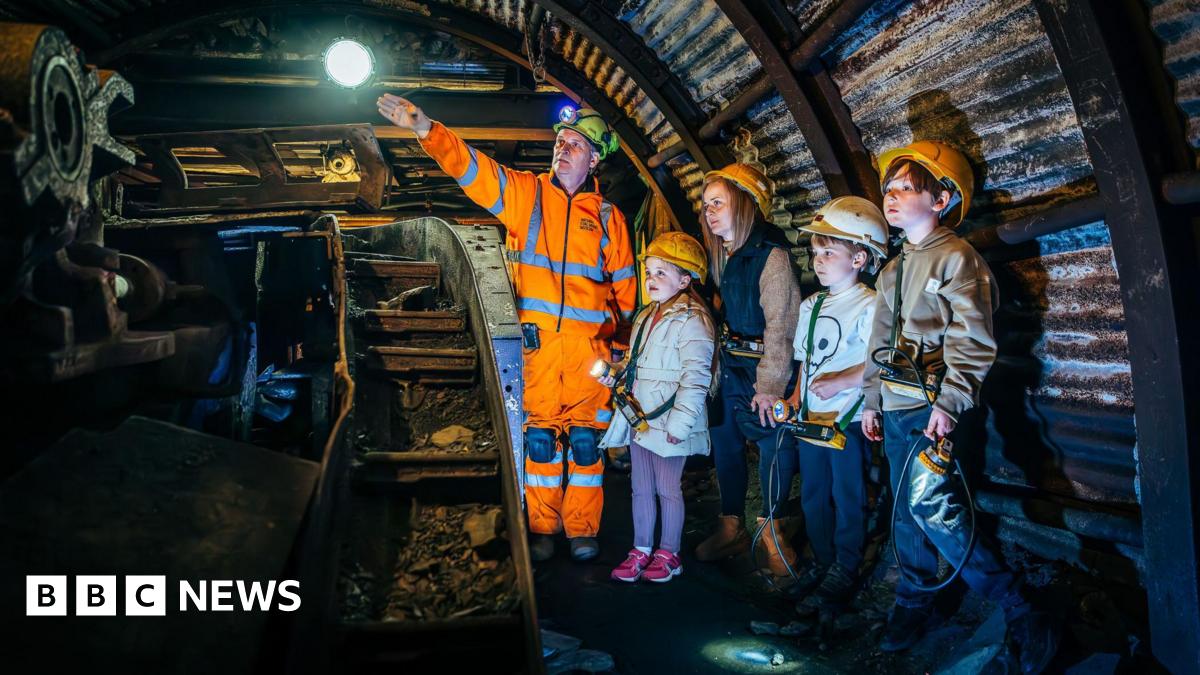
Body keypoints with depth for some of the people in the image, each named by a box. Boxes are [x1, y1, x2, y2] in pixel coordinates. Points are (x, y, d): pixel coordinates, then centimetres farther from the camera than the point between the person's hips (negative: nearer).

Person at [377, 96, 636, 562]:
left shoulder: (608, 216, 12)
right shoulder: (525, 192, 9)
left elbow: (624, 284, 15)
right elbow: (471, 166, -3)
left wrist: (619, 329, 7)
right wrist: (427, 130, -16)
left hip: (591, 343, 1)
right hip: (539, 340, 0)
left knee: (586, 437, 3)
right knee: (540, 436, 4)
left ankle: (581, 530, 15)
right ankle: (542, 528, 16)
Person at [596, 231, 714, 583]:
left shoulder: (692, 320, -14)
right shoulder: (645, 317, 14)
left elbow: (696, 378, -20)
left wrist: (679, 423, -23)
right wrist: (615, 372, 5)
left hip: (668, 422, -8)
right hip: (638, 418, 8)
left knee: (668, 489, 5)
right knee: (641, 488, 14)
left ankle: (669, 553, 20)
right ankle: (641, 550, 26)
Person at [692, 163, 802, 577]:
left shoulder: (771, 255, -15)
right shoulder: (721, 256, 8)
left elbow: (780, 324, -18)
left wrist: (770, 384, -18)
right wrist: (717, 363, 8)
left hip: (764, 366, -7)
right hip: (731, 364, 8)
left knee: (772, 444, -1)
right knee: (725, 440, 11)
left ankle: (771, 530, 17)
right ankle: (731, 526, 25)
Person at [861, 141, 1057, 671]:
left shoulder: (957, 258, -7)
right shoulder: (892, 271, 17)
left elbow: (972, 341, -13)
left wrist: (950, 402, -20)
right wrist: (872, 399, 20)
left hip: (932, 406, -8)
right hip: (895, 408, 8)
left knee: (933, 509, -14)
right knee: (906, 510, 13)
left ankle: (1020, 613, -1)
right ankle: (914, 603, 29)